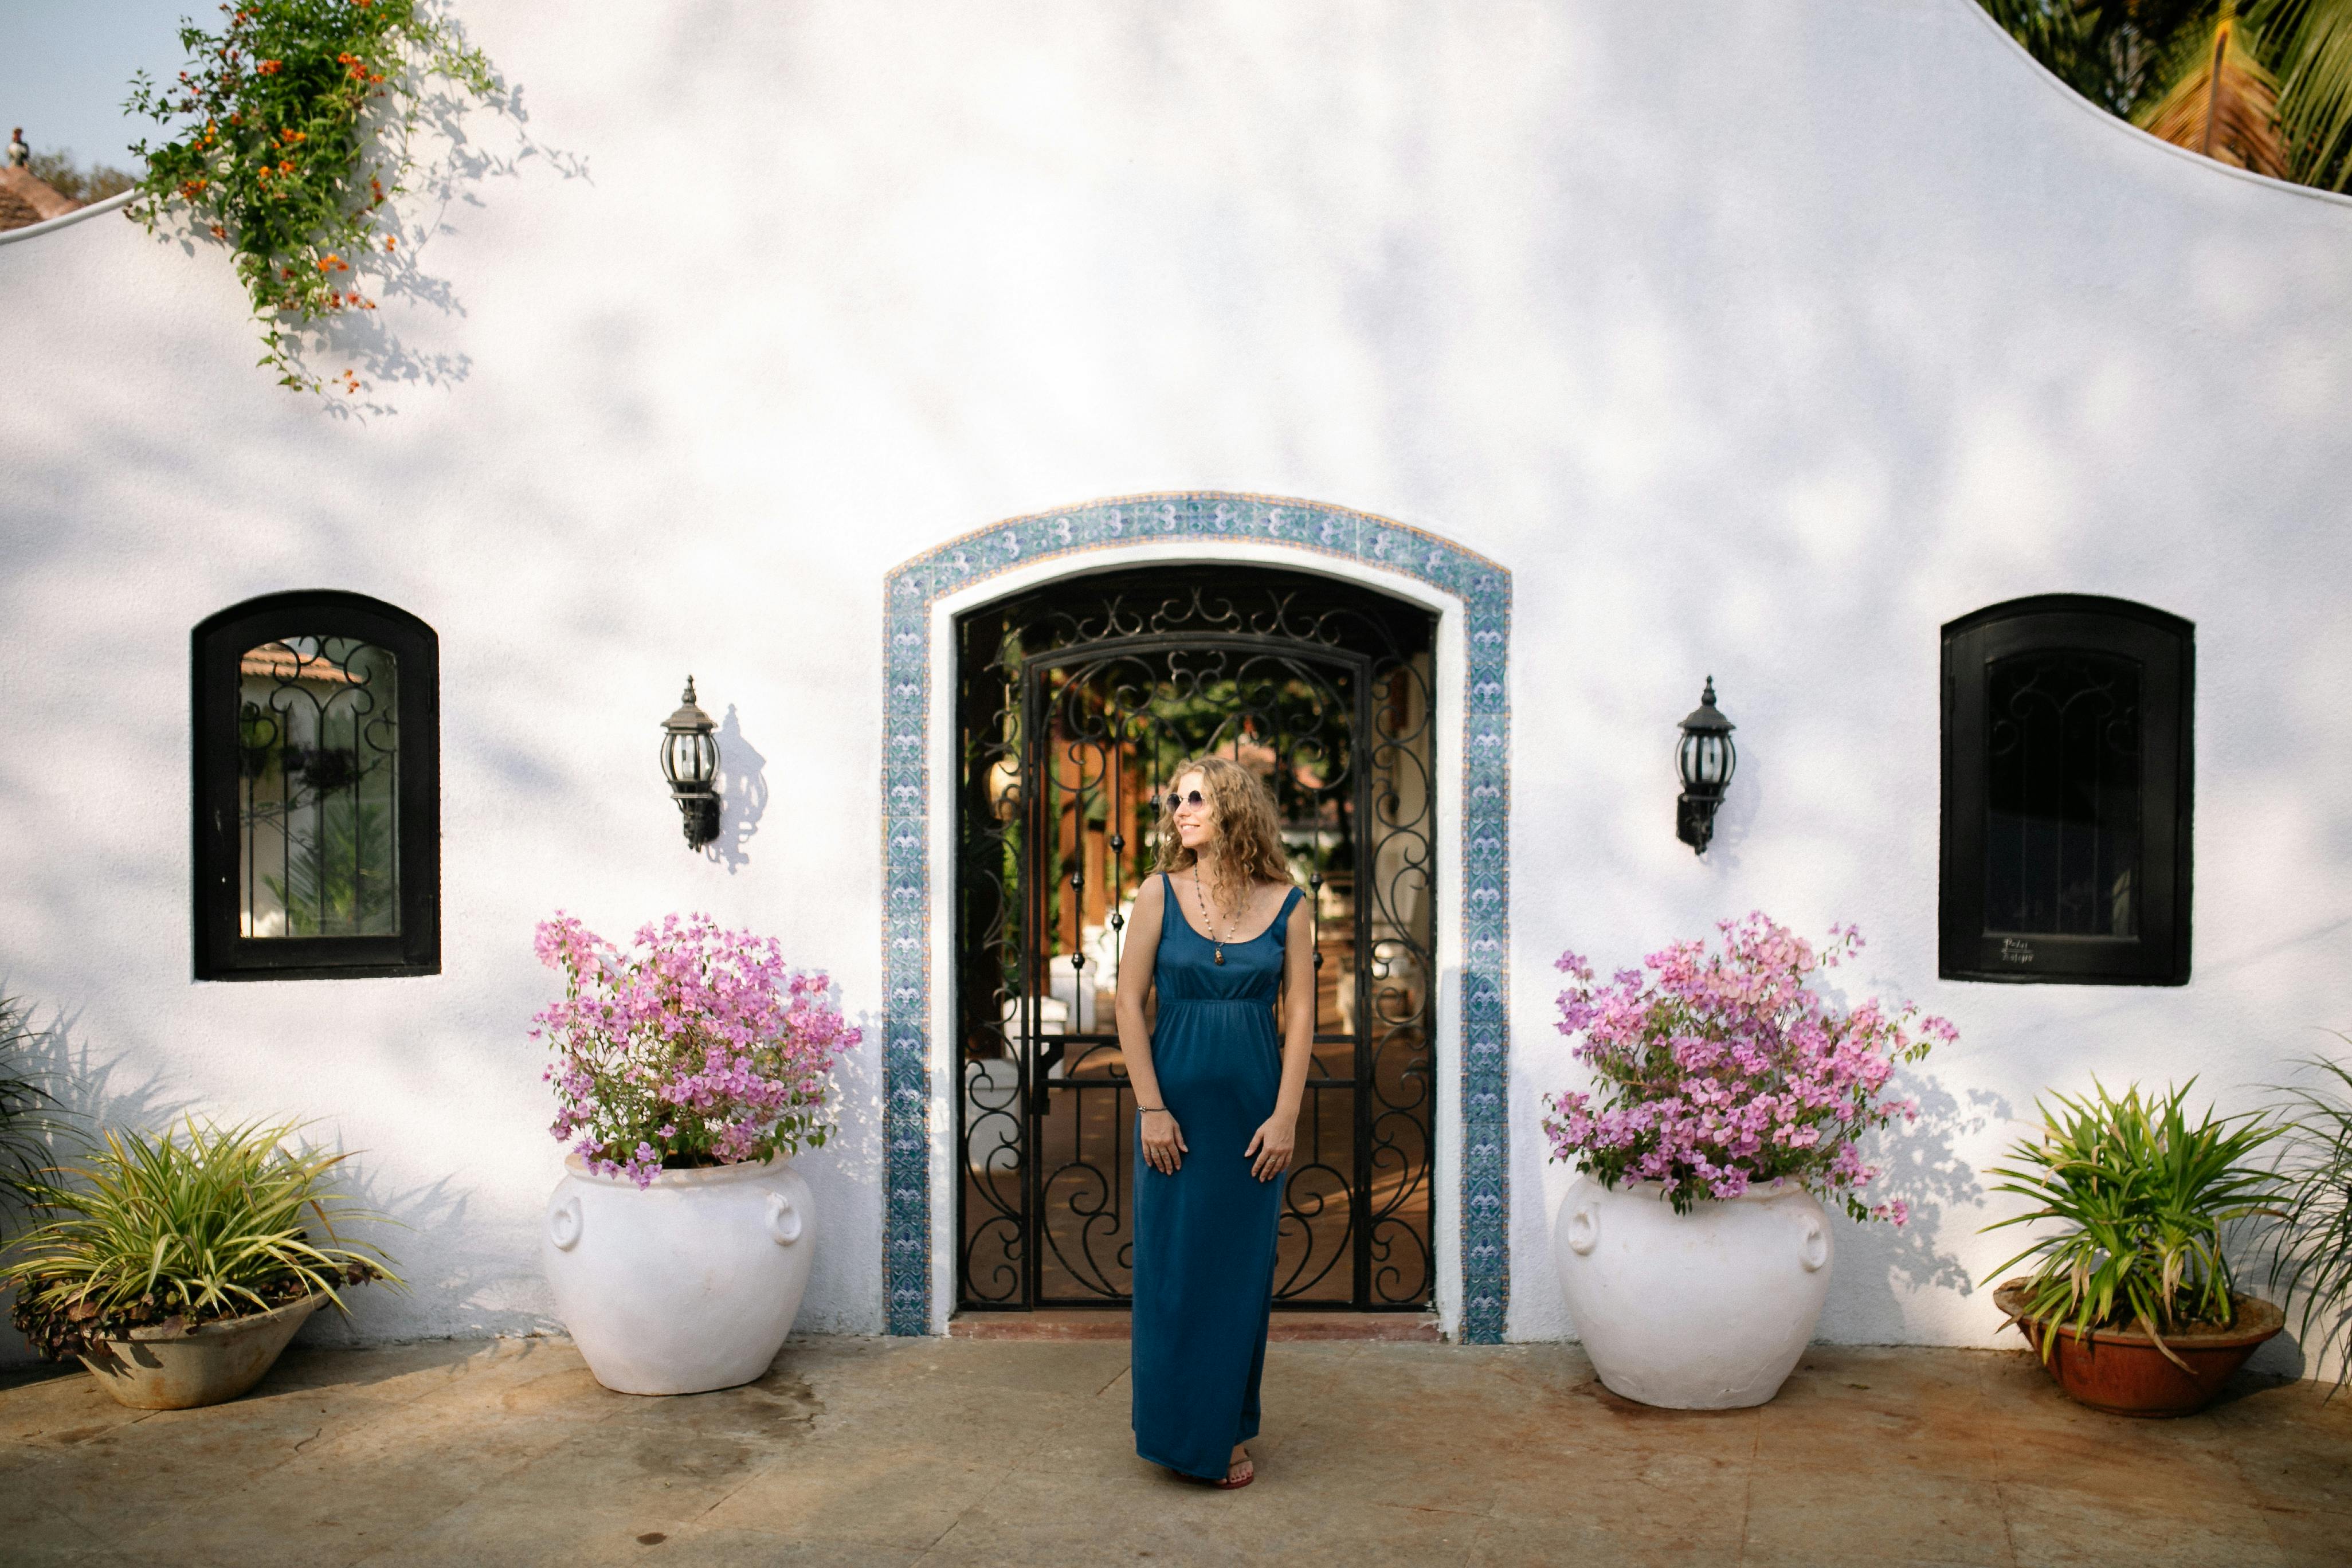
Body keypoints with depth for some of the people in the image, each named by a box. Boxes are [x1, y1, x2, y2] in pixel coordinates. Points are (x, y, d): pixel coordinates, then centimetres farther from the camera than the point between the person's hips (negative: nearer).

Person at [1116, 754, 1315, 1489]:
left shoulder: (1285, 903, 0)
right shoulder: (1159, 894, -2)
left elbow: (1301, 1015, 1)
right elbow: (1129, 1002, -3)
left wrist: (1285, 1115, -6)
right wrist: (1151, 1108, -9)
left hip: (1254, 1106, 1)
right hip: (1177, 1100, -1)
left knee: (1242, 1268, 8)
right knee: (1172, 1266, 3)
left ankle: (1228, 1428, 23)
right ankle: (1181, 1432, 18)